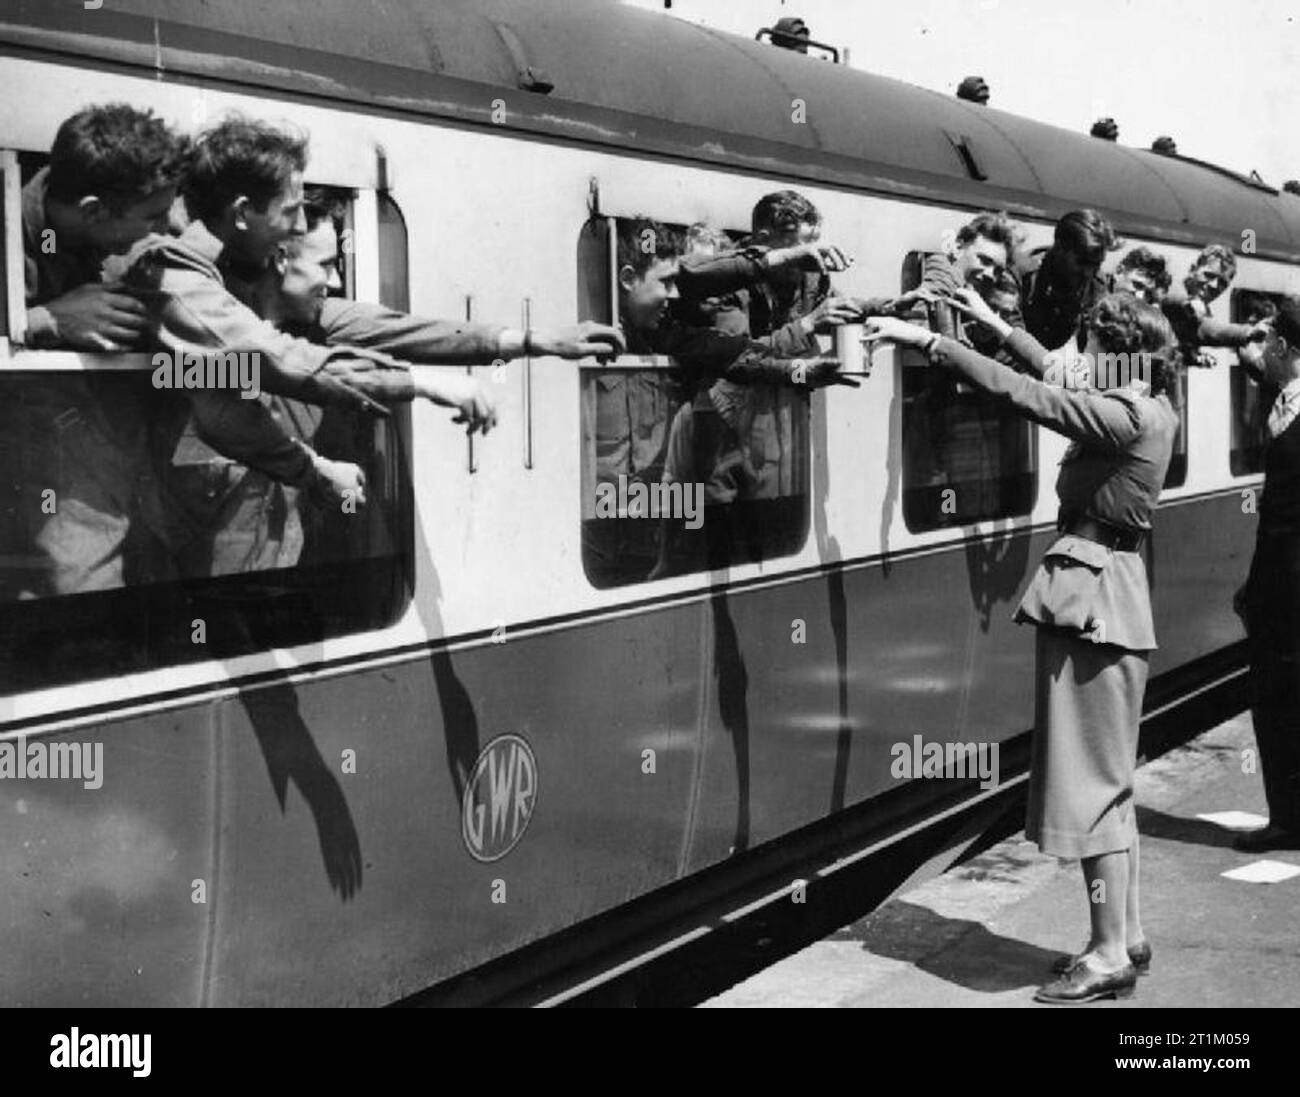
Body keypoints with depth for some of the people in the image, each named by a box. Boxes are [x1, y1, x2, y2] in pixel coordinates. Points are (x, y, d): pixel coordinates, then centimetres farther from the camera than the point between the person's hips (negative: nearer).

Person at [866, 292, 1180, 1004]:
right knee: (1107, 778, 16)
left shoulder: (1122, 417, -18)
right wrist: (994, 324, 26)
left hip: (1092, 593, -10)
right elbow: (1056, 382, 24)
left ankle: (1109, 956, 2)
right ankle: (1126, 937, 24)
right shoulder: (1148, 409, 9)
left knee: (1091, 779, -4)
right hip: (1113, 587, 10)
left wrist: (926, 339, -18)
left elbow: (1021, 392, -22)